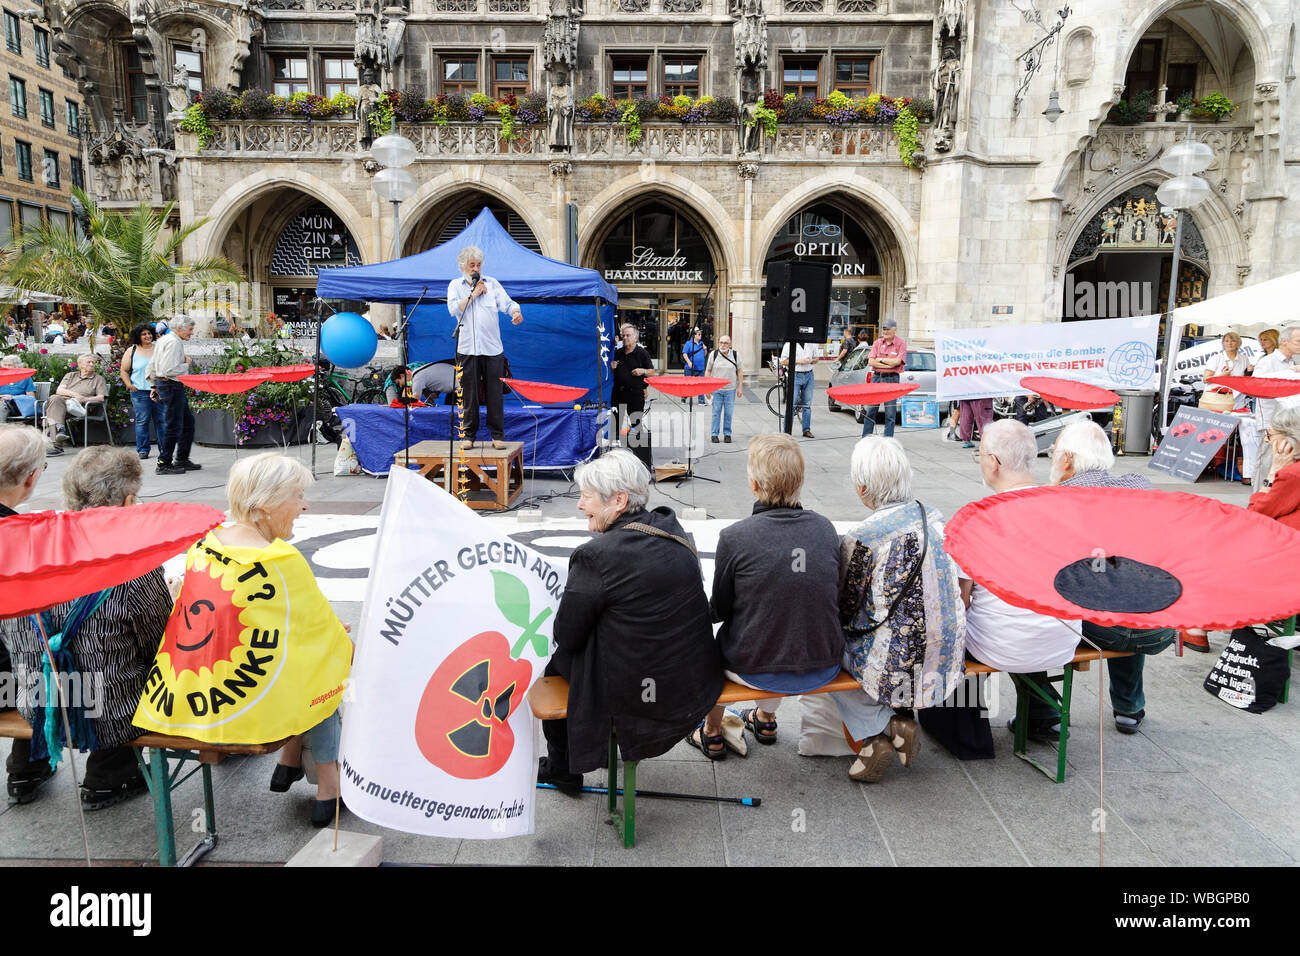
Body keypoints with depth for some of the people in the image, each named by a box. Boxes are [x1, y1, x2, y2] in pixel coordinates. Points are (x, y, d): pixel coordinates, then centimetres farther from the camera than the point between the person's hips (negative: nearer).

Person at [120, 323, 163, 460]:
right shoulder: (131, 351, 7)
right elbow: (124, 371, 8)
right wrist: (129, 384, -6)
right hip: (140, 391, -1)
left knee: (161, 420, 3)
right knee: (142, 420, -3)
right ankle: (143, 449, 4)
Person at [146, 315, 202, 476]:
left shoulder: (163, 340, 17)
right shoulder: (174, 343, -16)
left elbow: (152, 365, 21)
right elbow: (169, 370, -25)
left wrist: (154, 386, 23)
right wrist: (186, 365, -10)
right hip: (172, 386, -11)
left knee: (187, 421, 16)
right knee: (172, 426, -6)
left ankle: (182, 459, 22)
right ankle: (164, 464, 1)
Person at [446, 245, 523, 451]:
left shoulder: (492, 283, 12)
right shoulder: (455, 285, 12)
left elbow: (507, 302, -1)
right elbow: (453, 309, -4)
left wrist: (516, 312, -22)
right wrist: (474, 294, -3)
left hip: (492, 348, 0)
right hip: (467, 349, 0)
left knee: (494, 394, -1)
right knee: (469, 394, 2)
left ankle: (498, 435, 7)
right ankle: (469, 435, 12)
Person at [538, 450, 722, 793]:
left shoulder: (595, 556, -23)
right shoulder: (673, 531, -1)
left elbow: (567, 636, -12)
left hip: (637, 697, -7)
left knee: (557, 658, 17)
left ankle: (563, 769, 34)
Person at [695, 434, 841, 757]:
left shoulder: (734, 537, -20)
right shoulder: (825, 528, -7)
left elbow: (720, 610, -7)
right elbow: (828, 594, 7)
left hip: (758, 671, -4)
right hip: (823, 669, 4)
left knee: (710, 639, 27)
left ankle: (711, 734, 41)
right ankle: (766, 719, 52)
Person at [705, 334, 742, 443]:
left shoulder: (735, 354, 2)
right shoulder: (713, 354, 1)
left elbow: (740, 371, 6)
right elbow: (708, 371, 5)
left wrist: (740, 387, 2)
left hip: (730, 389, 0)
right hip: (716, 389, 0)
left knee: (728, 413, 3)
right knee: (716, 412, 1)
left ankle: (727, 434, 14)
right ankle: (714, 434, 9)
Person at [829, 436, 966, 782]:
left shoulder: (861, 539, -20)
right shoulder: (935, 518, 0)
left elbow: (846, 613, -9)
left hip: (898, 662, -6)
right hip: (947, 657, 6)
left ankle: (878, 732, 10)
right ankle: (901, 716, 19)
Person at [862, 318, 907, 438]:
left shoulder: (901, 344, 0)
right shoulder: (877, 343, 9)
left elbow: (897, 362, -13)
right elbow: (871, 362, -1)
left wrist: (880, 359, -5)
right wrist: (888, 365, -9)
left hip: (892, 379, -3)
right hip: (876, 377, 3)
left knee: (890, 412, 0)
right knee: (870, 410, 5)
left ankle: (888, 438, 7)